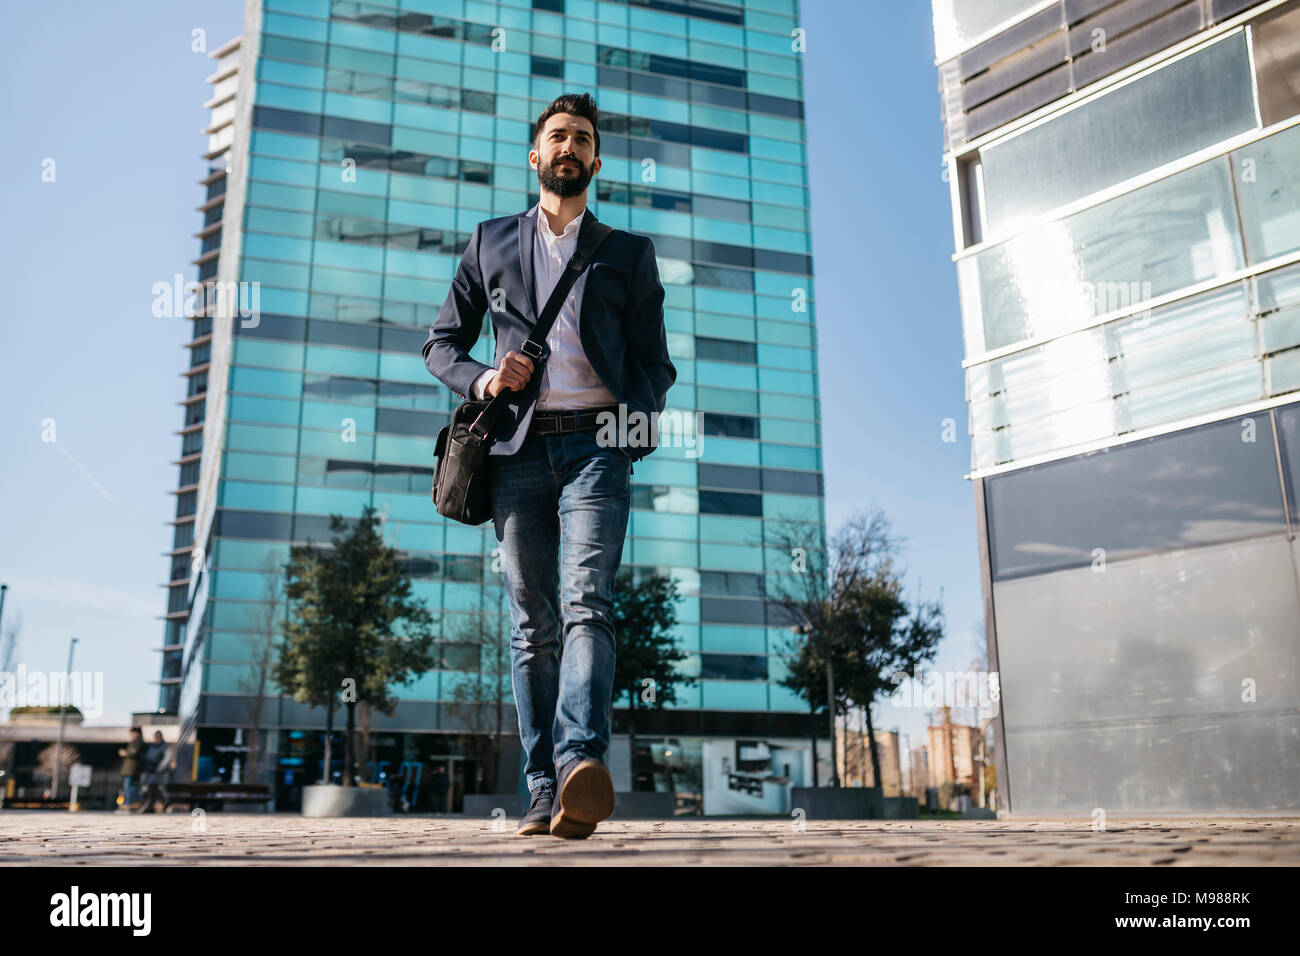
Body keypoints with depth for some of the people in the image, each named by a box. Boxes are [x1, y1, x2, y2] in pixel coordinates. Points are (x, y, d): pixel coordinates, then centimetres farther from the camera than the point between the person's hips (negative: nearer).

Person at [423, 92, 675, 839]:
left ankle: (582, 764, -32)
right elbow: (442, 343, 18)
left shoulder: (629, 253, 18)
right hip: (518, 448, 2)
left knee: (587, 602, -19)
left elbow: (655, 359, 13)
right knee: (533, 622, 0)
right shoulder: (492, 243, 20)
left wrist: (638, 411, -9)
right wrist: (481, 379, -4)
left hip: (595, 446, -1)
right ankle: (545, 791, 2)